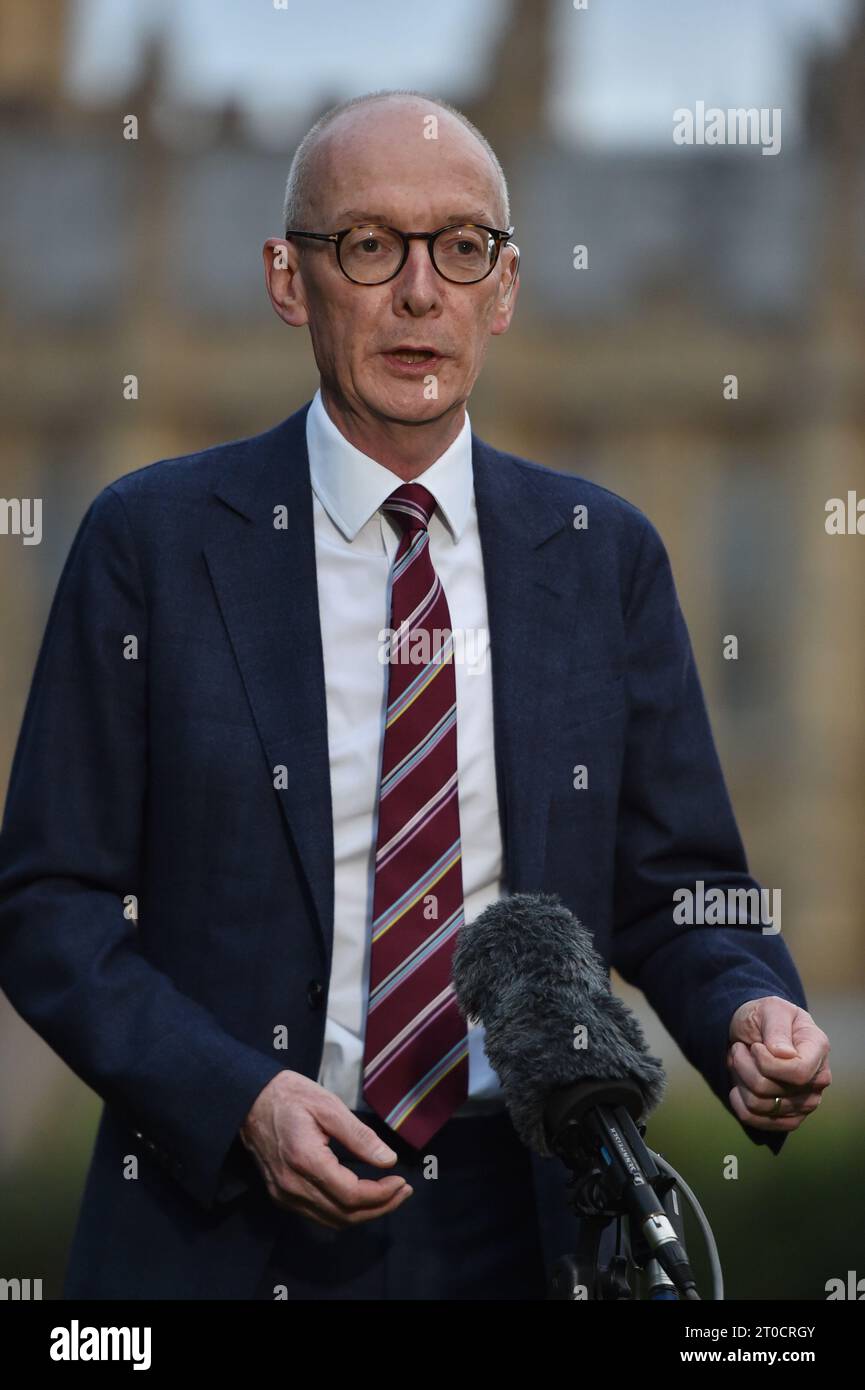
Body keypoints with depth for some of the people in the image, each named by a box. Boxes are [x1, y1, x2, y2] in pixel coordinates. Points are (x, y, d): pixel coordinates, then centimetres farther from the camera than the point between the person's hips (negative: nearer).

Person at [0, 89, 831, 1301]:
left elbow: (676, 887, 9)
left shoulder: (603, 554, 5)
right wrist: (237, 1100, -18)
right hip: (224, 1231, -2)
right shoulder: (152, 539, -2)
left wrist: (752, 1018, -13)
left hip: (528, 1225, 3)